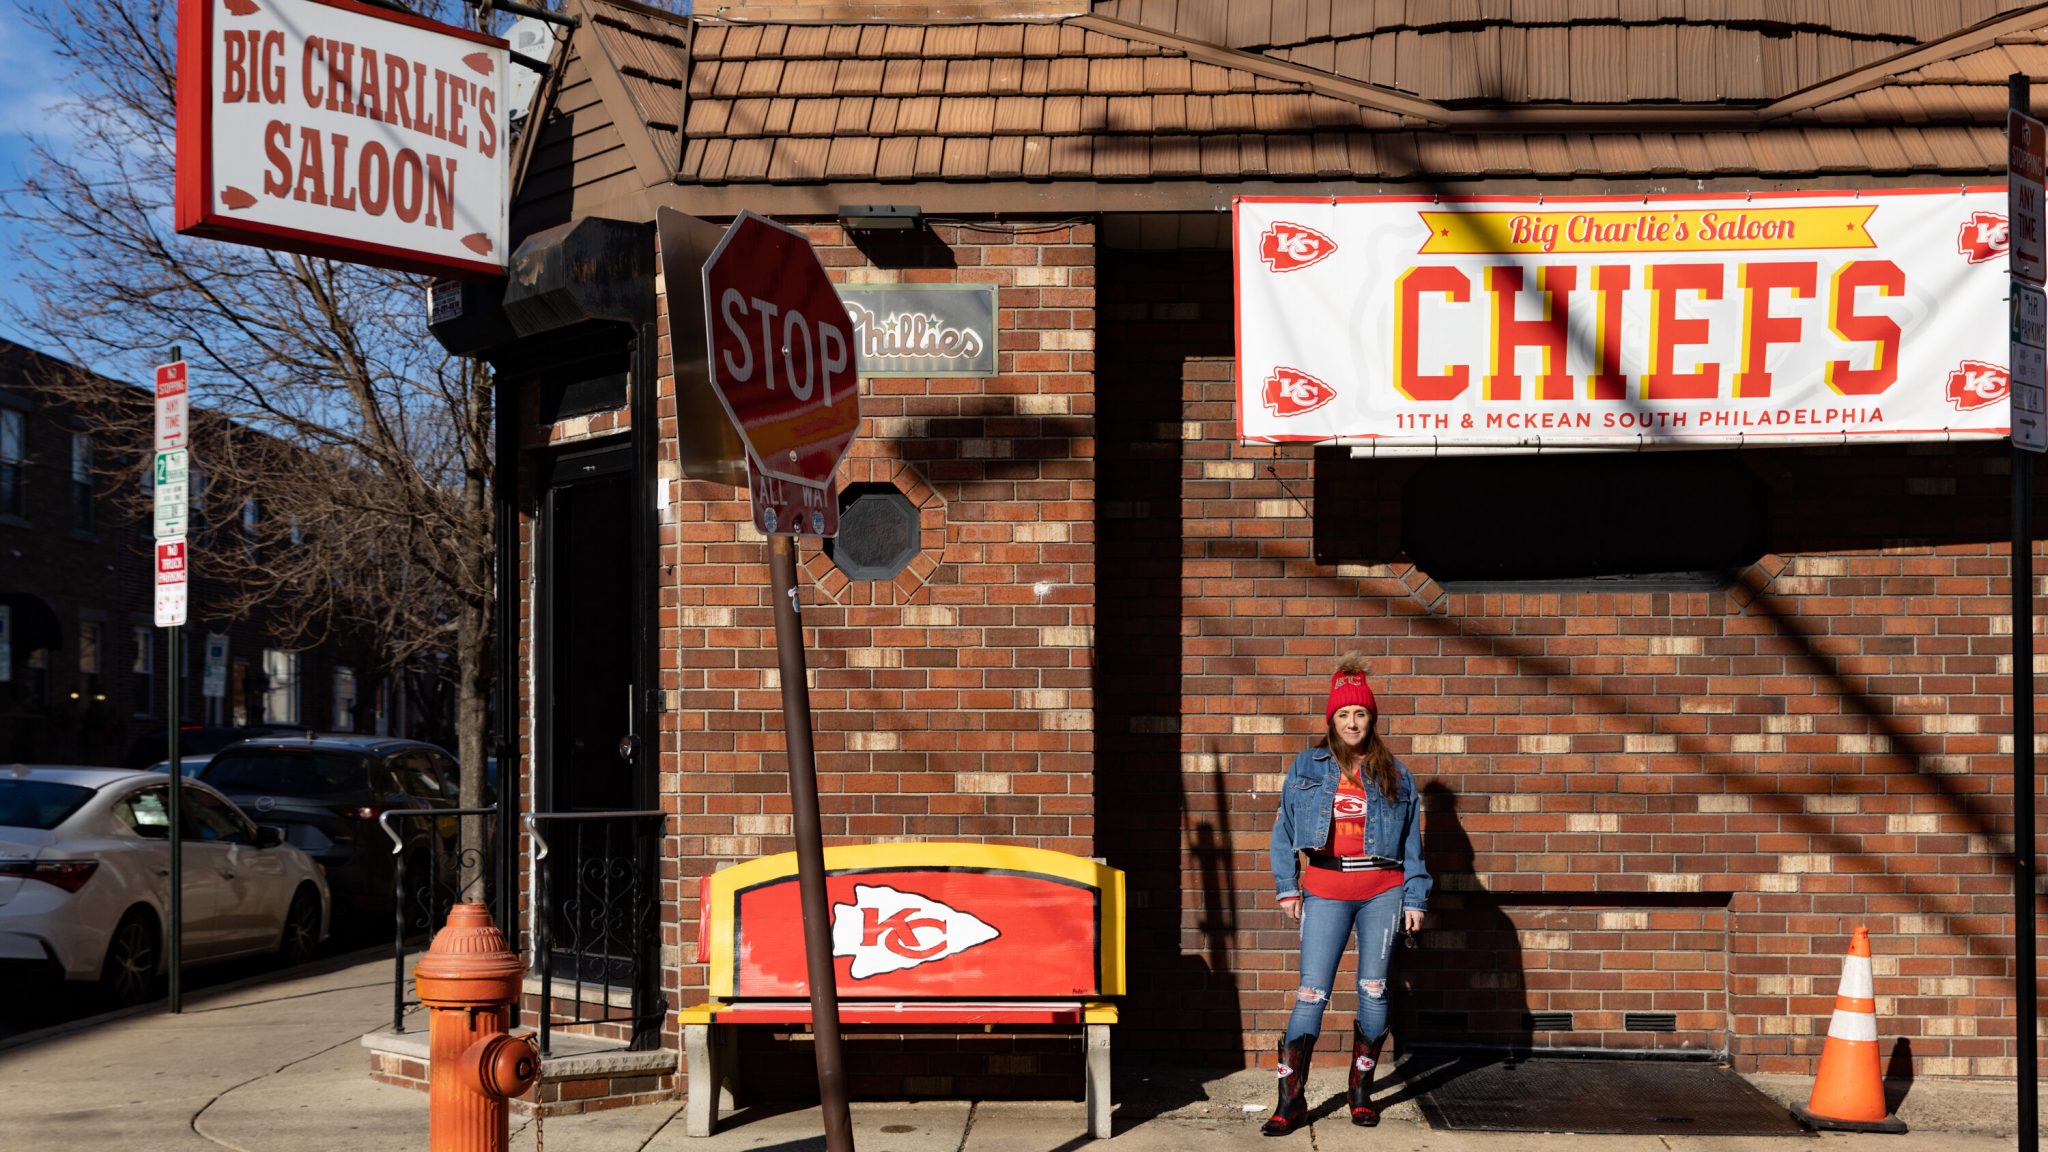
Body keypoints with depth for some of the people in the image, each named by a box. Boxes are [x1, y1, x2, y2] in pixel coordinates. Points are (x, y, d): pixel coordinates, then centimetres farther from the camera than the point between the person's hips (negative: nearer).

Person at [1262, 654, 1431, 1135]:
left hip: (1383, 889, 1)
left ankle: (1361, 1092, 19)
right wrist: (1287, 888, 0)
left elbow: (1411, 842, 9)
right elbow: (1284, 829, 6)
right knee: (1311, 993, -6)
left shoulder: (1395, 775, 7)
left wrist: (1415, 899, 4)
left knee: (1373, 989, 6)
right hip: (1325, 890, -1)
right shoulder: (1307, 766, 5)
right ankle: (1290, 1100, -4)